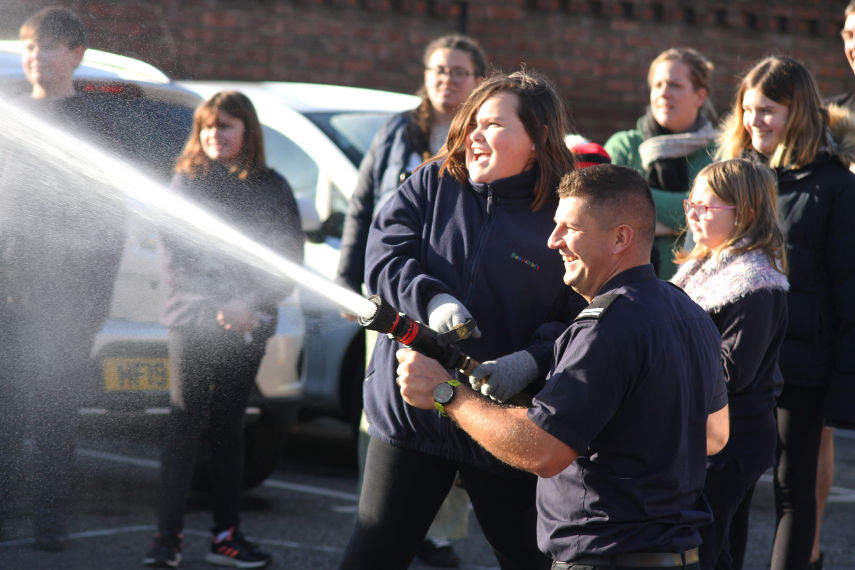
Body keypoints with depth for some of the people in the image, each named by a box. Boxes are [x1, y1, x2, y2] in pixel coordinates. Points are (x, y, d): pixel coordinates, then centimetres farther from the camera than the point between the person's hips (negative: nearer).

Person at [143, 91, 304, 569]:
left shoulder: (273, 188, 6)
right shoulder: (186, 182, 4)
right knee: (185, 426, -6)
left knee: (229, 426, 7)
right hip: (192, 322, -1)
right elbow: (173, 258, -1)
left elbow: (290, 260, 4)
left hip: (248, 326, 1)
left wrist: (250, 304, -11)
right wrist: (219, 305, -13)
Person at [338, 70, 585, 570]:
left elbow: (579, 320, -10)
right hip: (409, 412, 2)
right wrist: (430, 301, -24)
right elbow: (384, 260, -4)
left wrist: (527, 363, -26)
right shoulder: (431, 186, 3)